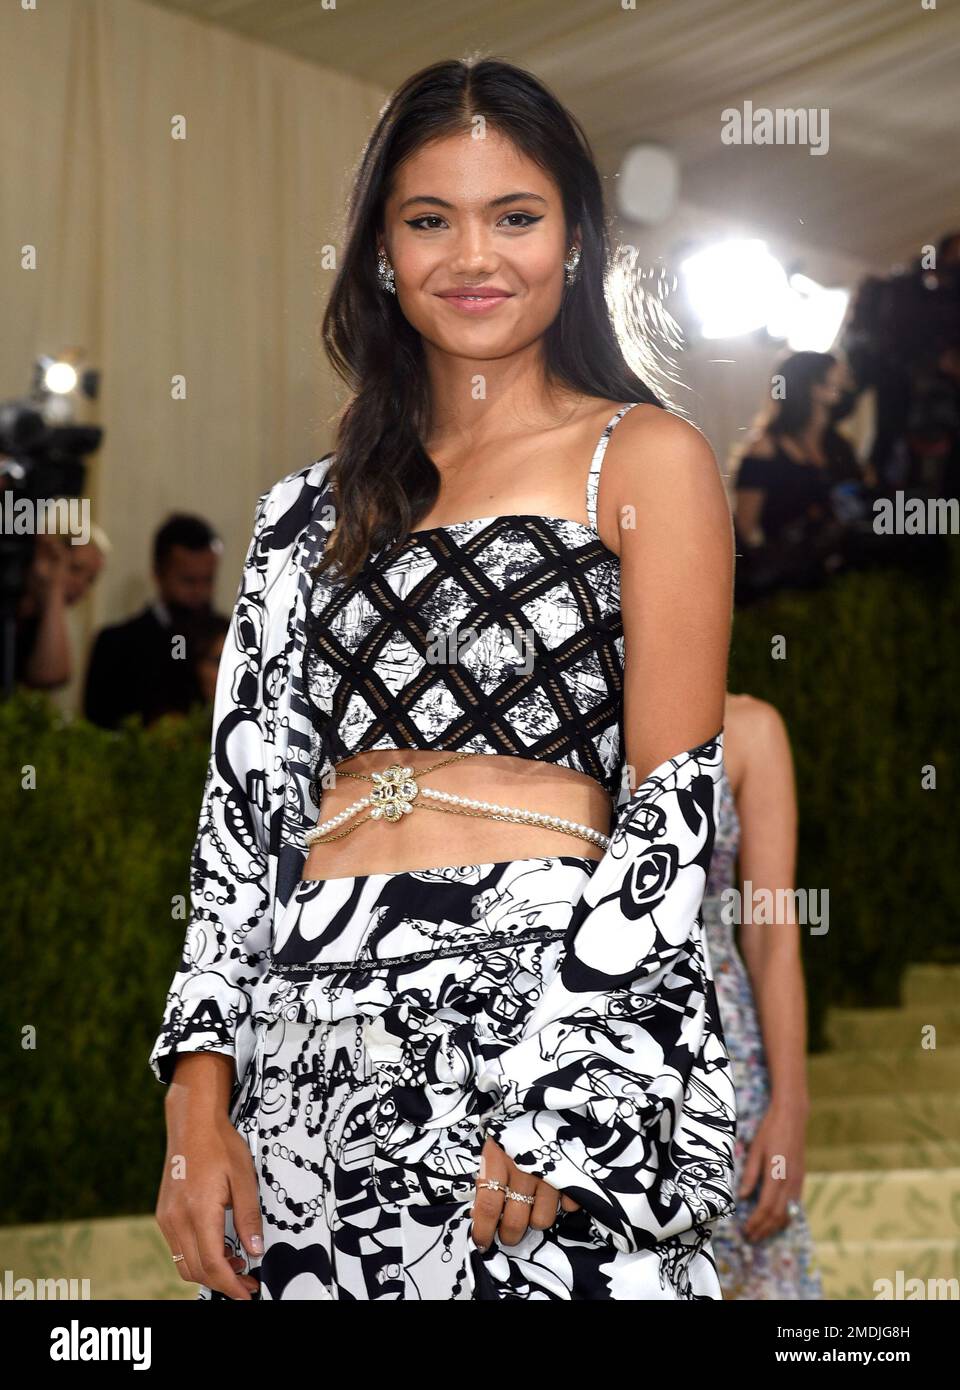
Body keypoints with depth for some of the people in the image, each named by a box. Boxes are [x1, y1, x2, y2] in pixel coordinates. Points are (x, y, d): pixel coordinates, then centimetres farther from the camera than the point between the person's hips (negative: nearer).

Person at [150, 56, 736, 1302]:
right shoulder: (317, 508, 16)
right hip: (313, 1032, 4)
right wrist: (199, 1100, 0)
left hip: (559, 996, -4)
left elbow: (676, 799, -4)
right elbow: (246, 799, 11)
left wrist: (557, 1105, -14)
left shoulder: (644, 459, 4)